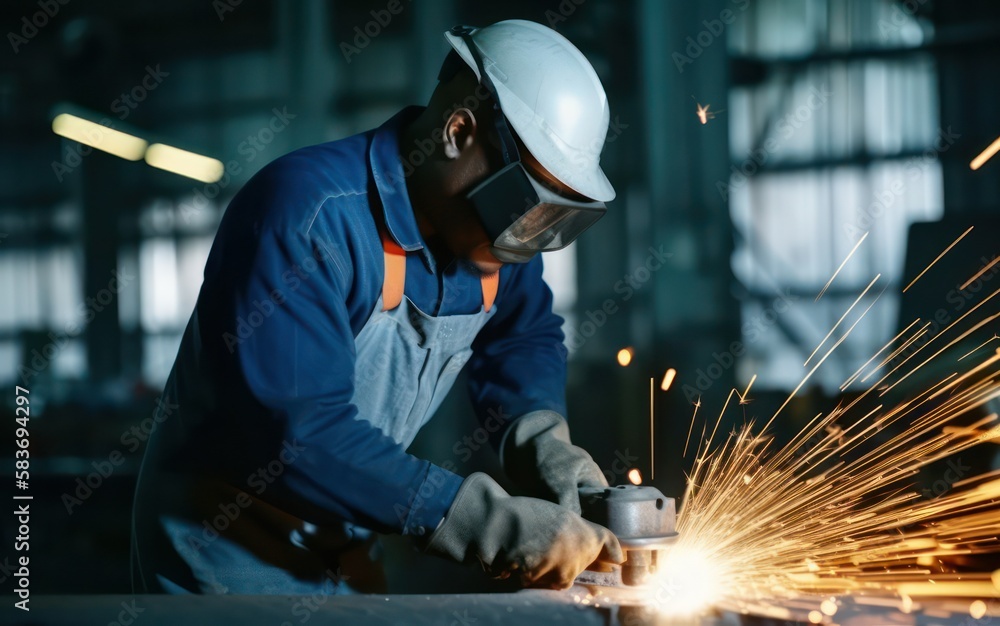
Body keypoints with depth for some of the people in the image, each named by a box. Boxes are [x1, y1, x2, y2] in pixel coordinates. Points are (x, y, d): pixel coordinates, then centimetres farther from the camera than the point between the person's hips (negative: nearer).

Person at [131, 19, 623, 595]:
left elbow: (524, 334, 13)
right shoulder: (309, 210, -27)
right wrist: (495, 526, -35)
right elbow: (297, 430, -34)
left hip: (344, 554, 7)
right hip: (228, 555, -7)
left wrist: (543, 440, -8)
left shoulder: (487, 226, -5)